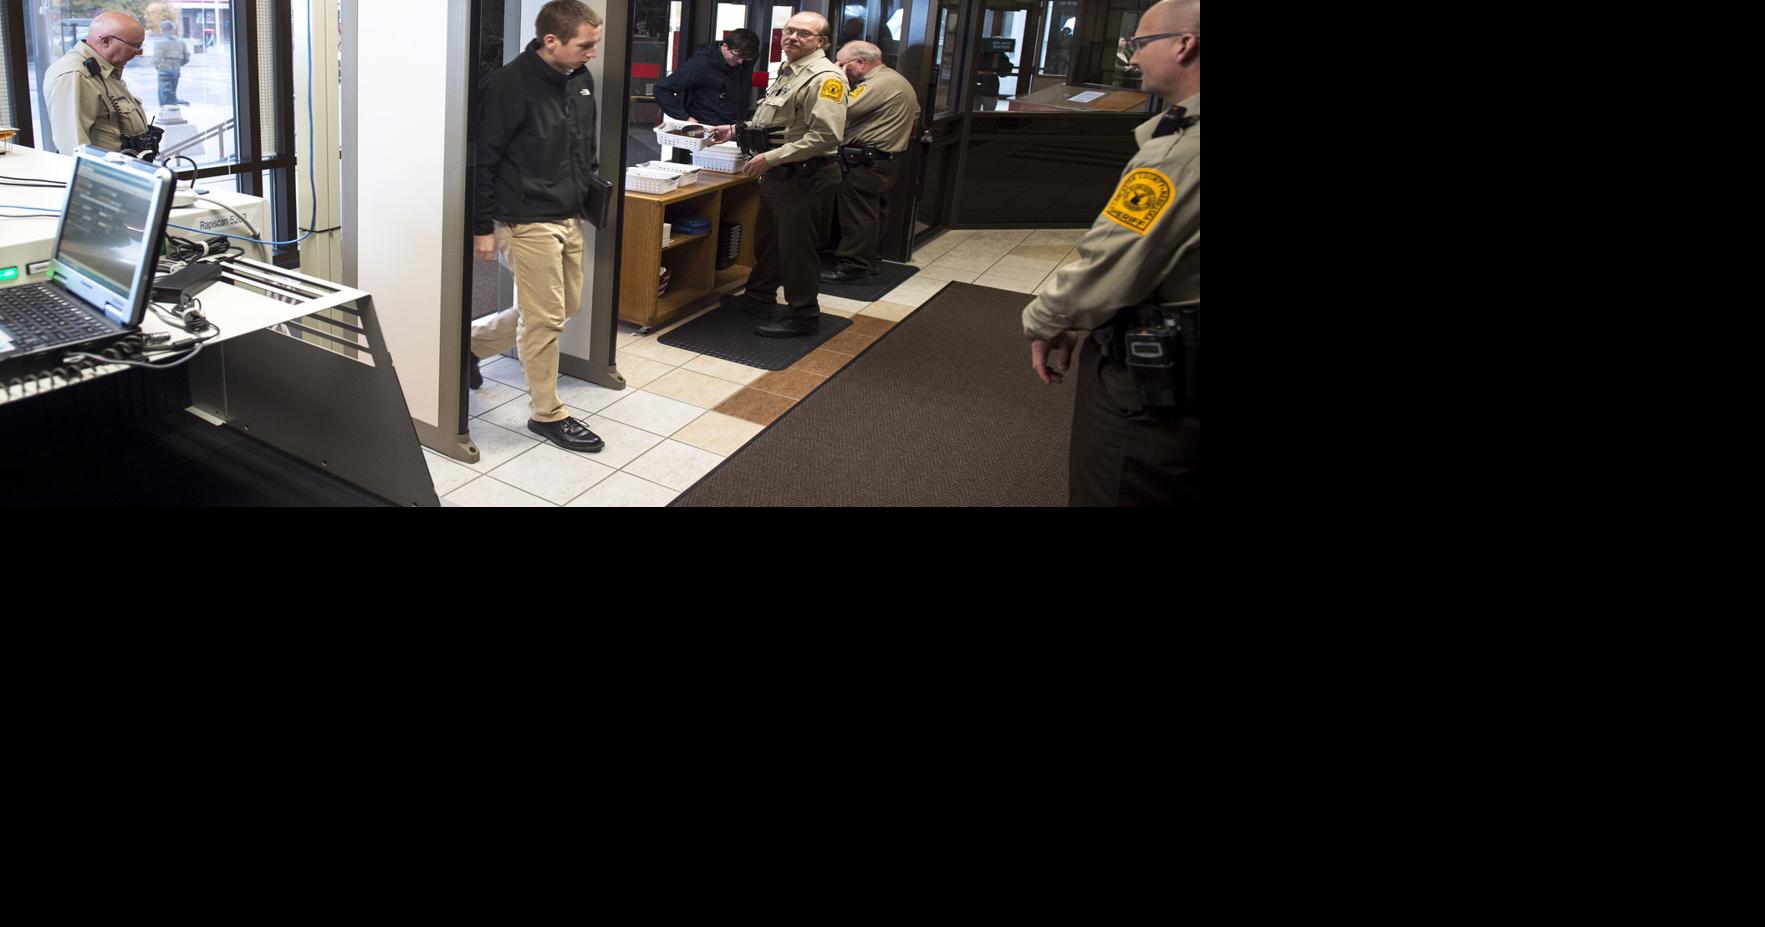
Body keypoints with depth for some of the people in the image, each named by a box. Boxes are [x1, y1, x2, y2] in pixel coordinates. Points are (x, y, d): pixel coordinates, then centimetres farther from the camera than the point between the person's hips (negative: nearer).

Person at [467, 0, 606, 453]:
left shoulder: (581, 79, 5)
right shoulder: (510, 84, -17)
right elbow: (483, 160, -14)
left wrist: (586, 196, 18)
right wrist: (482, 227, -13)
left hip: (568, 218, 8)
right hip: (528, 223, -8)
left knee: (566, 306, 18)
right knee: (545, 318, -2)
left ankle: (472, 340, 36)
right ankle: (547, 414, 14)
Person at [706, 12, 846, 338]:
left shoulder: (825, 78, -18)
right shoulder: (786, 72, 14)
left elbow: (824, 136, -27)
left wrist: (771, 158, -25)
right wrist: (736, 129, 17)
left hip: (805, 176, -10)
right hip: (778, 174, 10)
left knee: (796, 248, -1)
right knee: (767, 239, 21)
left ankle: (803, 316, 12)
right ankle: (759, 297, 38)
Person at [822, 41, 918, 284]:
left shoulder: (877, 84, -18)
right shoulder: (898, 80, 16)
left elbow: (843, 111, -24)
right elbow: (915, 115, 24)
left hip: (865, 162, -10)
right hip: (885, 159, 10)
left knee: (858, 215, -6)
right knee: (872, 214, 15)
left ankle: (853, 267, -3)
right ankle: (867, 263, 22)